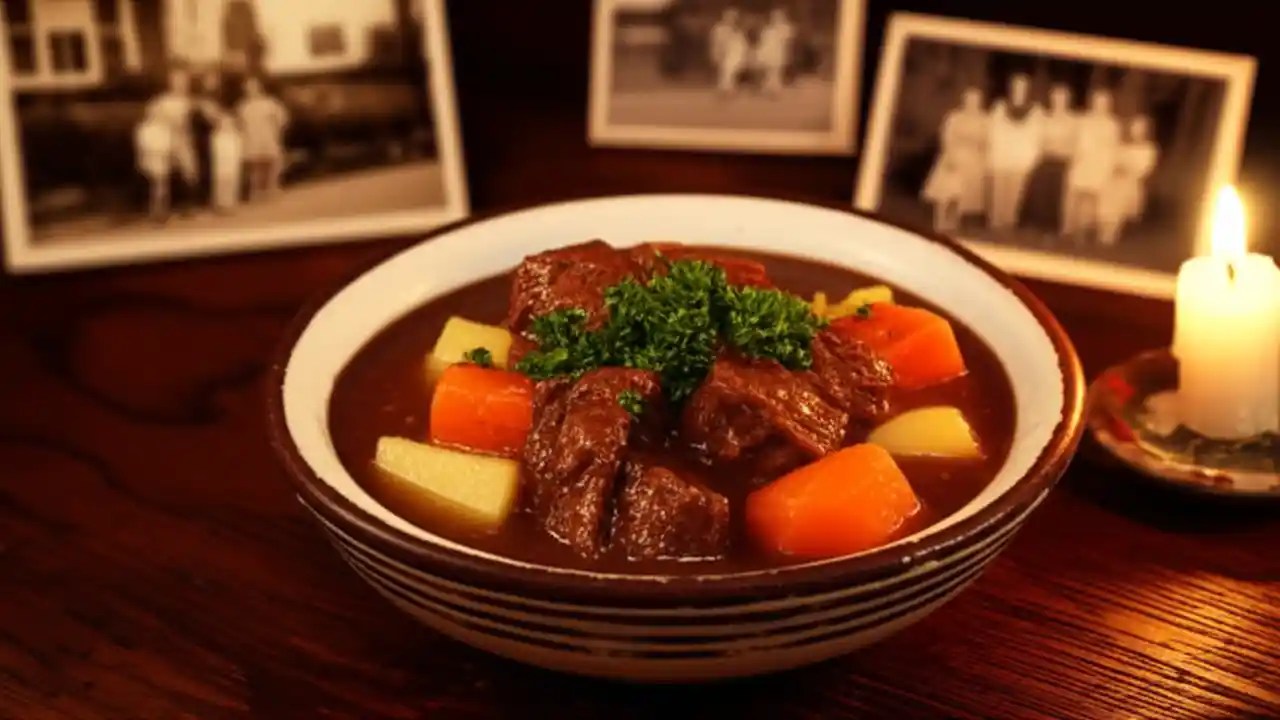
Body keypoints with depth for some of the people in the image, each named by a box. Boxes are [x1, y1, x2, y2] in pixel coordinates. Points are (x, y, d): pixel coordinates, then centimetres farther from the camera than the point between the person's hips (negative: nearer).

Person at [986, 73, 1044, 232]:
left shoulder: (1035, 112, 5)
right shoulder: (999, 108, 6)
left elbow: (1037, 137, 5)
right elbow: (991, 133, 6)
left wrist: (1033, 158, -3)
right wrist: (990, 156, 0)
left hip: (1022, 161, 0)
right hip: (1000, 159, 0)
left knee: (1015, 193, -5)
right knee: (998, 193, -1)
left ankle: (1009, 221, -2)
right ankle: (995, 222, 3)